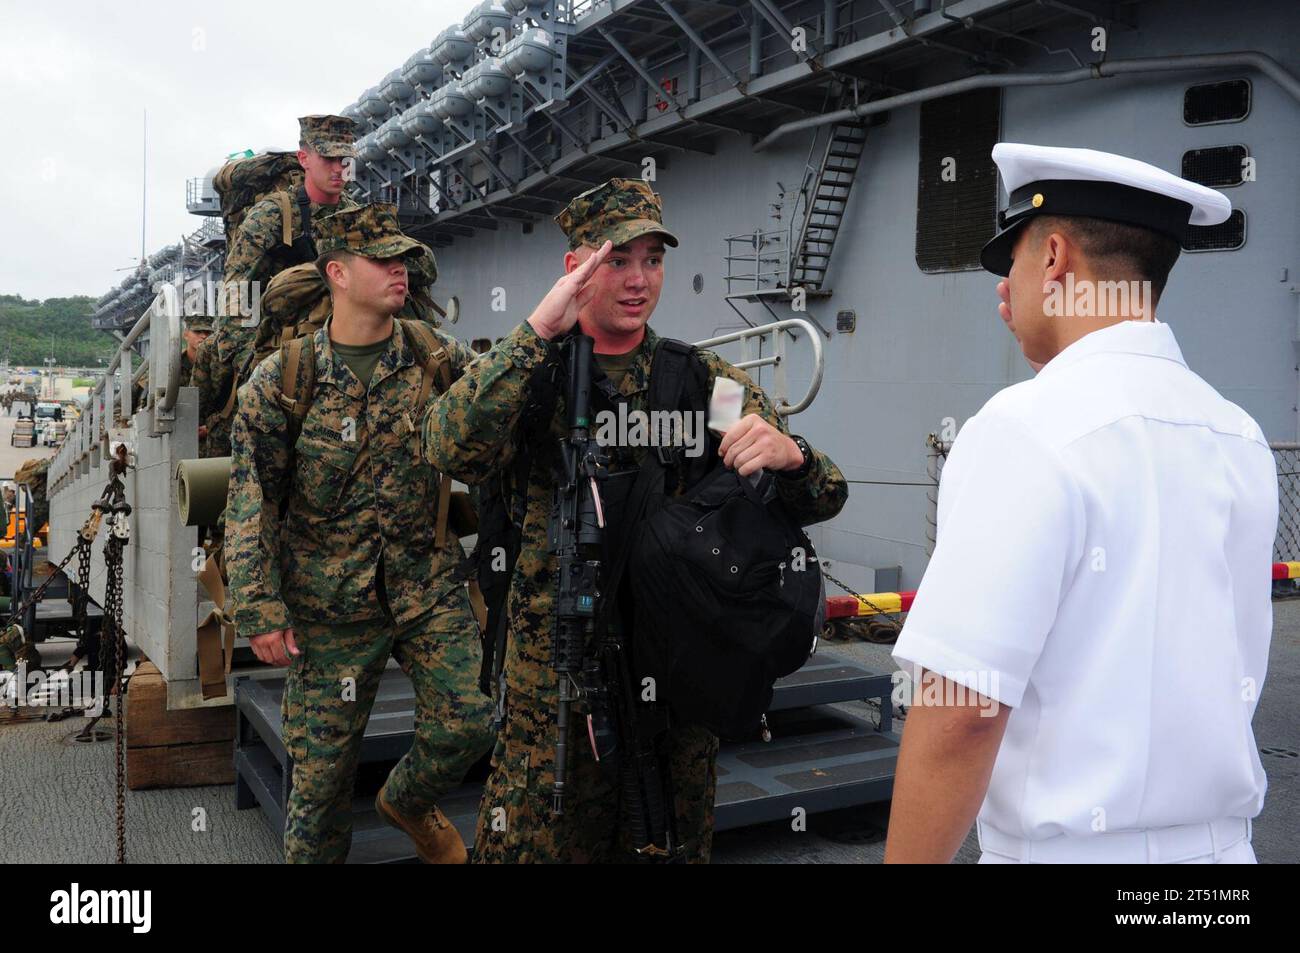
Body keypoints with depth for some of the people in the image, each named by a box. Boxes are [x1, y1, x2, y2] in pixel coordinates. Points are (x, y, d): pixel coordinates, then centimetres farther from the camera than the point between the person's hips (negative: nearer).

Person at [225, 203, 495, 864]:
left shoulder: (435, 355, 1)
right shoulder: (282, 379, -6)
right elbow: (251, 500, -5)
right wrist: (260, 609, -9)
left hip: (430, 586, 2)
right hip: (330, 603, -2)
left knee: (469, 723, -4)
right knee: (322, 762, 6)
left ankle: (407, 803, 30)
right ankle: (314, 854, 34)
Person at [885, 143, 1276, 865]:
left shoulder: (1026, 427, -20)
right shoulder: (1241, 436, 4)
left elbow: (963, 709, -24)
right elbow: (1239, 673, 13)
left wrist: (908, 858, -15)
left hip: (1070, 845, -7)